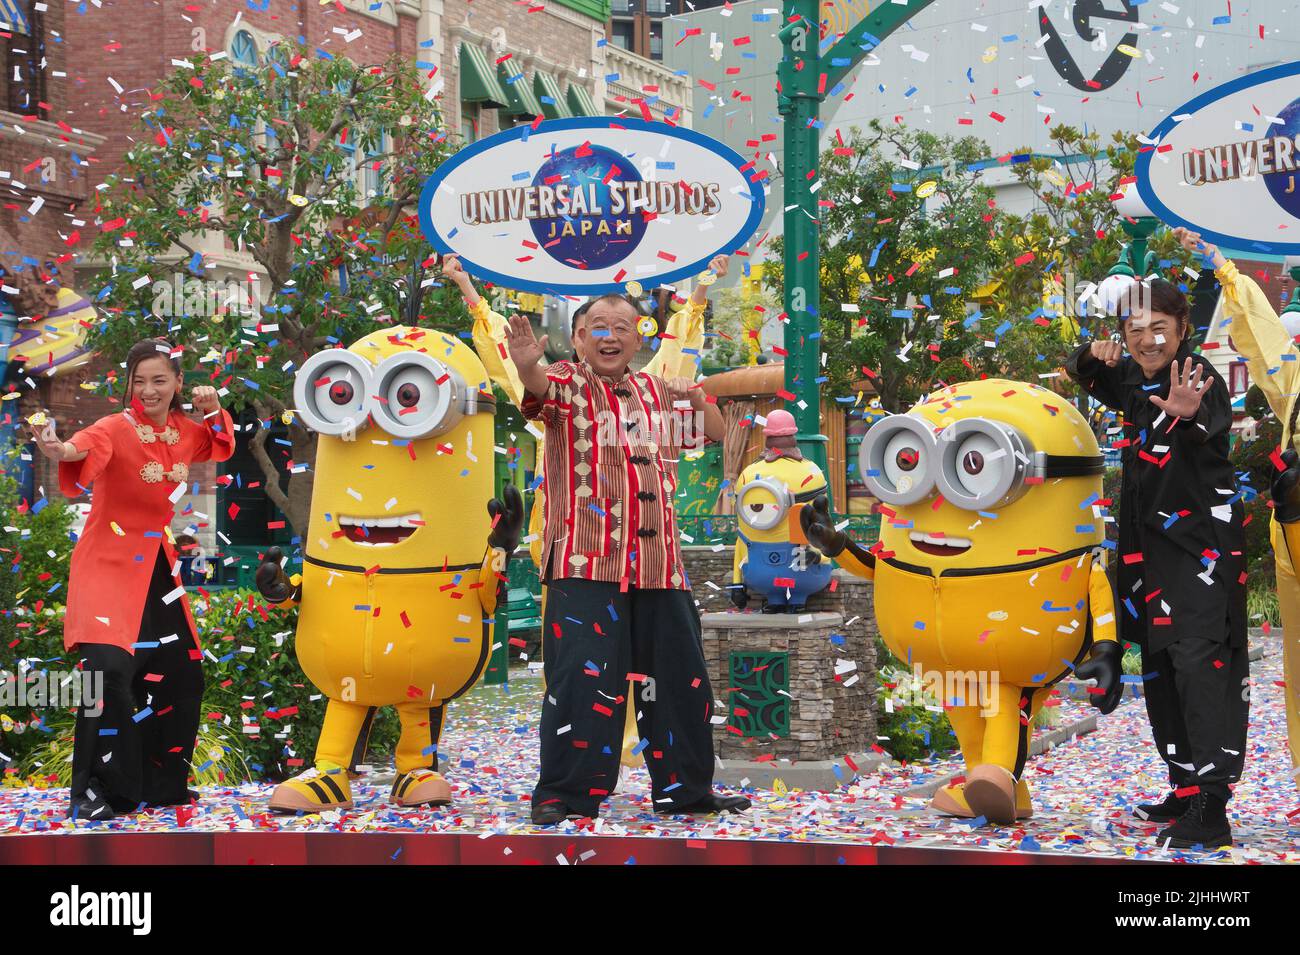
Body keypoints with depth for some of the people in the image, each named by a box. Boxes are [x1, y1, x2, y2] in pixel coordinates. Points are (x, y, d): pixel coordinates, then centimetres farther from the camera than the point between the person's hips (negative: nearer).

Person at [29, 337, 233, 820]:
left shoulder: (185, 429, 1)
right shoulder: (116, 428, -17)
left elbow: (222, 448, 22)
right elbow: (85, 446, -38)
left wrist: (213, 411, 1)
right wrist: (57, 448, -62)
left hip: (158, 565, 7)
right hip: (109, 563, -7)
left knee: (182, 674, 10)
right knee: (110, 668, -23)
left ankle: (160, 782, 26)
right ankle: (96, 789, -11)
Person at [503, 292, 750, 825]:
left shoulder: (658, 392, 17)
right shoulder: (568, 384, 1)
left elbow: (715, 435, 24)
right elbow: (542, 388, -23)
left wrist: (699, 399, 2)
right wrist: (526, 366, -48)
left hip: (658, 564, 6)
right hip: (585, 564, -5)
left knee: (680, 678, 10)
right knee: (582, 677, -12)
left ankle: (685, 788, 24)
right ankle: (562, 793, -1)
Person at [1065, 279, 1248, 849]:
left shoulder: (1198, 377, -15)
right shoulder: (1131, 377, 9)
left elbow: (1209, 427, -38)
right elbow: (1081, 375, 29)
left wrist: (1186, 416, -63)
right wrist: (1093, 355, 4)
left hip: (1202, 539, -9)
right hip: (1151, 540, 9)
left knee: (1198, 658, -20)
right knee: (1159, 664, 13)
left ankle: (1211, 809, -26)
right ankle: (1186, 791, 24)